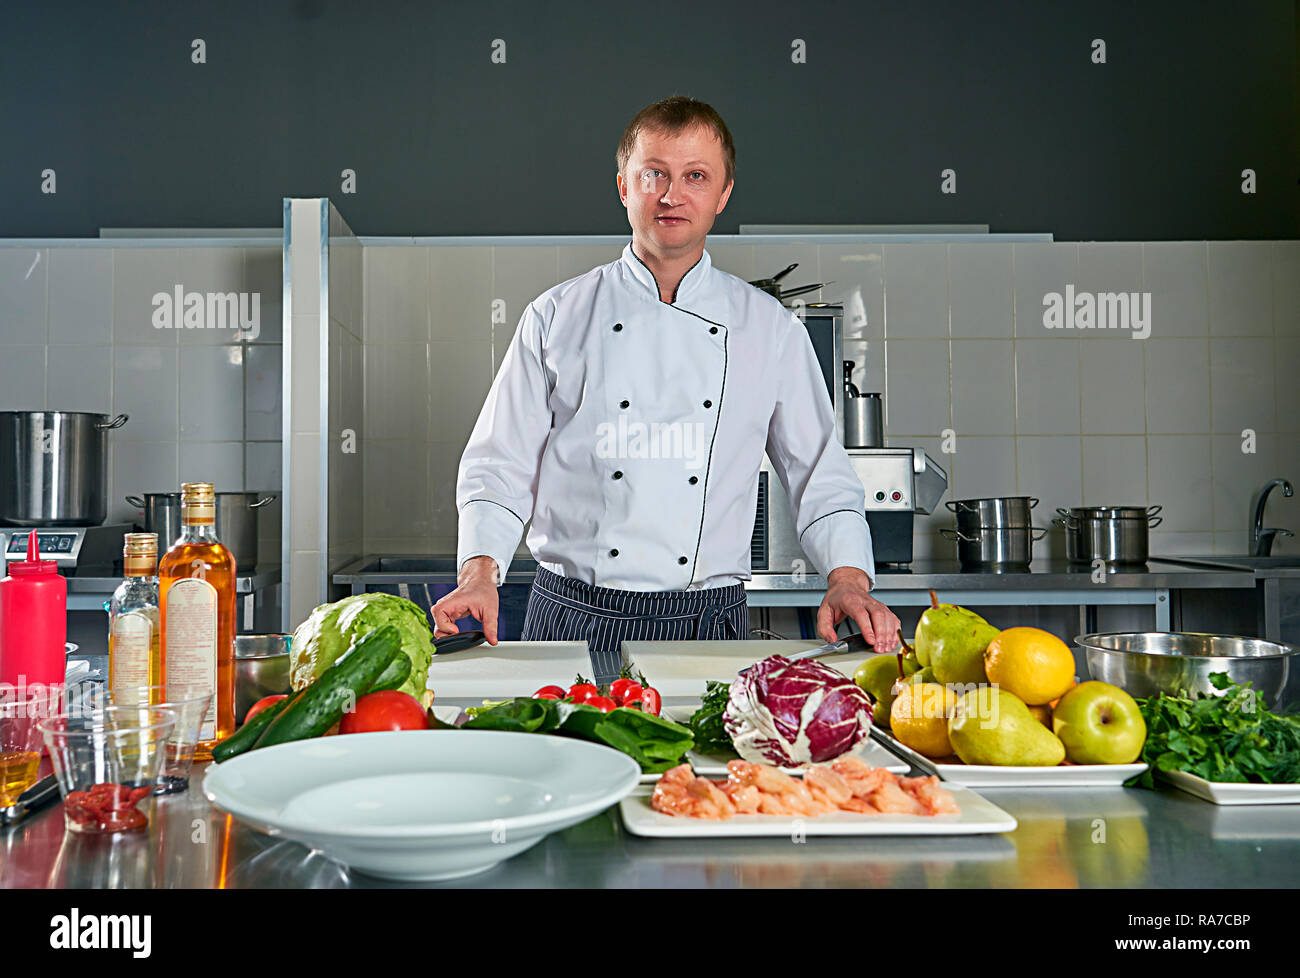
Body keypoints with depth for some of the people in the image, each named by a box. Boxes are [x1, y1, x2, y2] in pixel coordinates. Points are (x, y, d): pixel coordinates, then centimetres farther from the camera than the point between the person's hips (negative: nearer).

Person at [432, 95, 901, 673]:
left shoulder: (771, 330, 7)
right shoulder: (556, 317, 5)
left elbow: (820, 475, 8)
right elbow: (501, 465, 5)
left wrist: (849, 579, -7)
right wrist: (479, 571, -10)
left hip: (708, 627, 1)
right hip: (571, 620, 0)